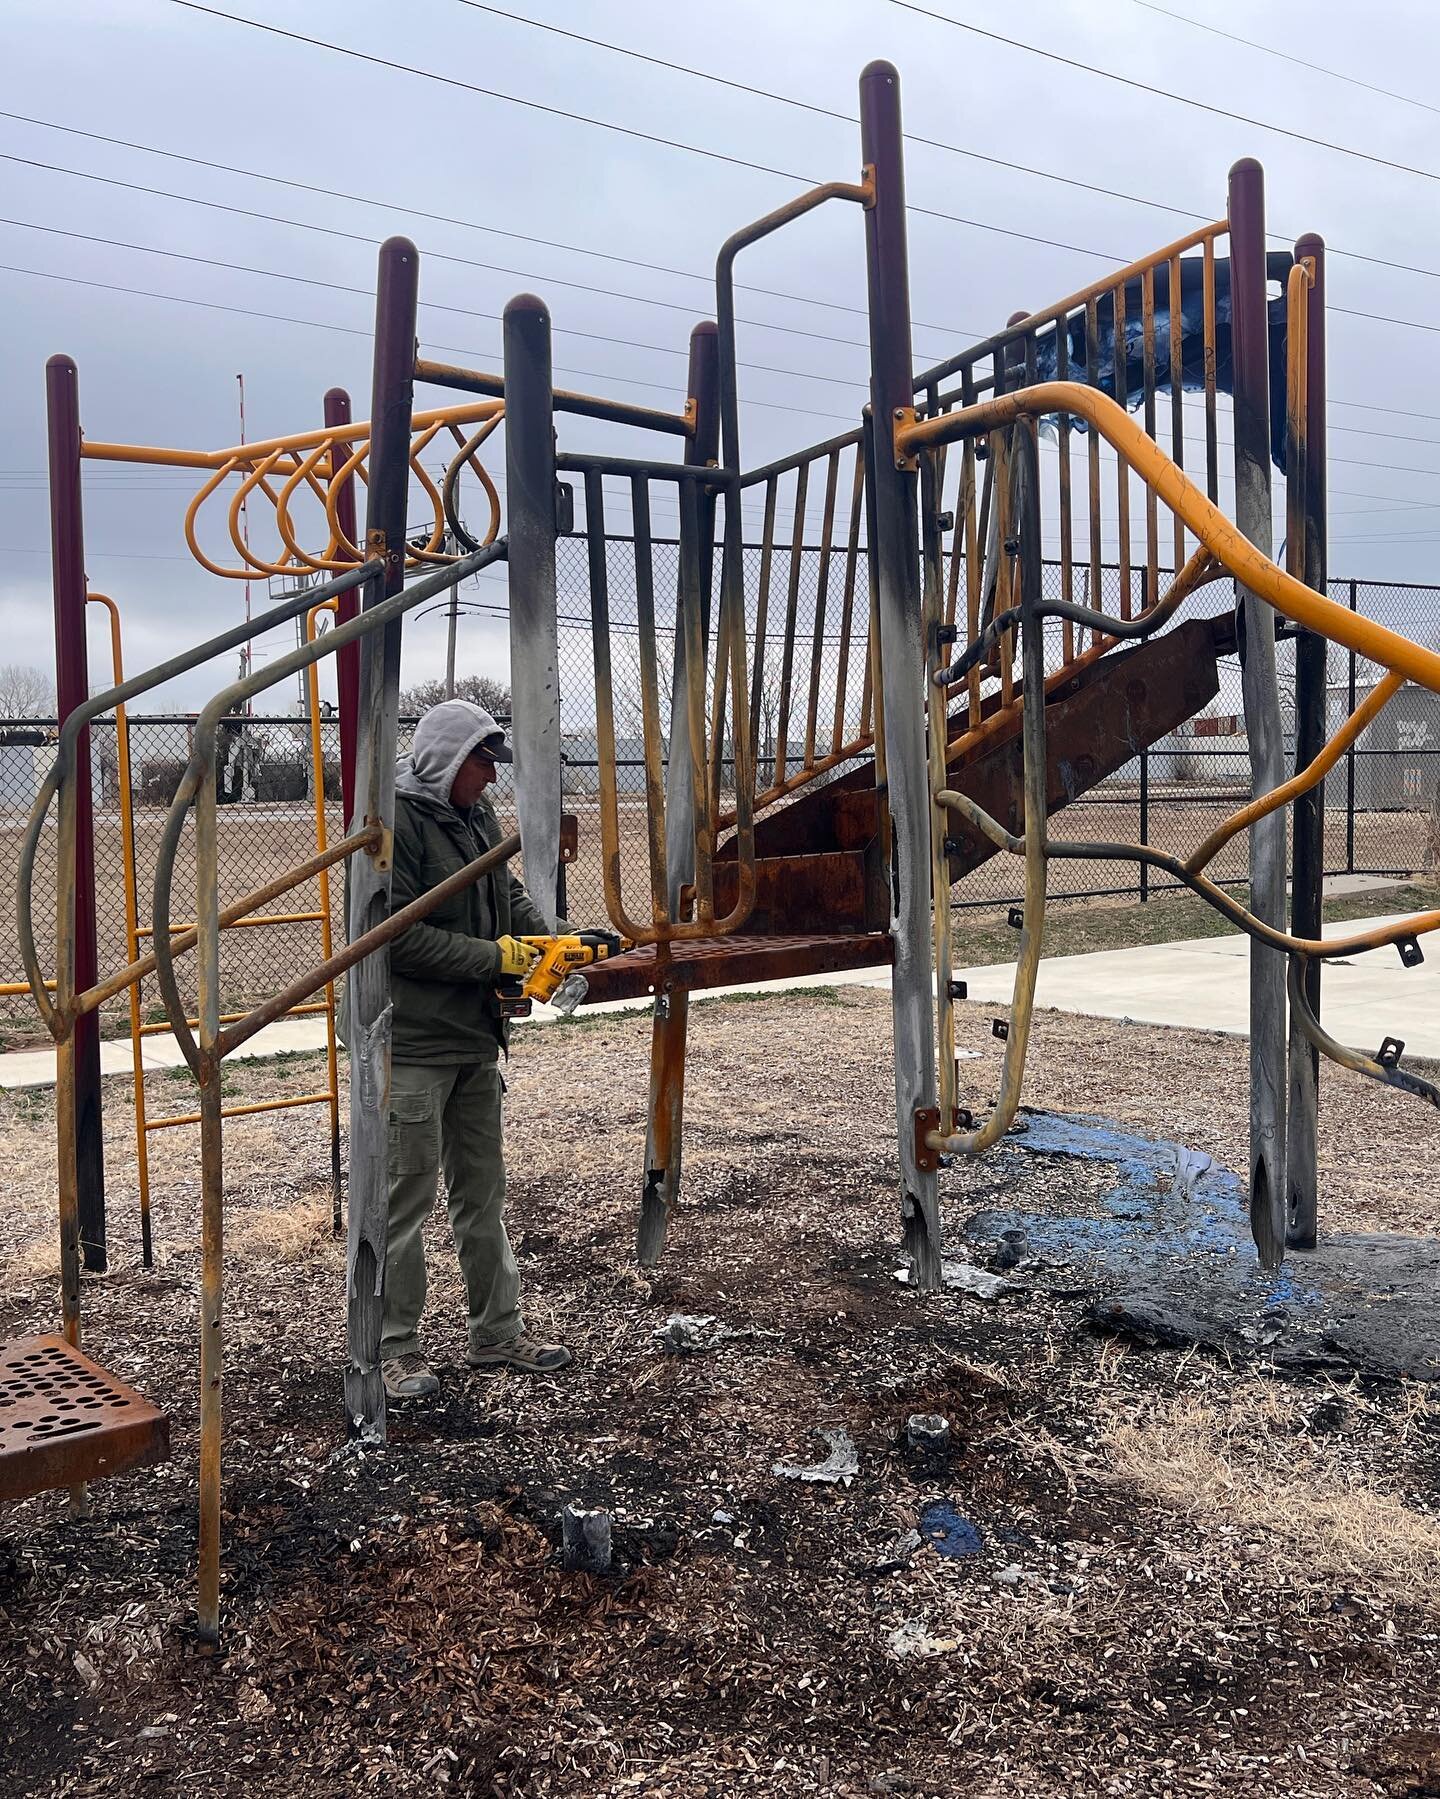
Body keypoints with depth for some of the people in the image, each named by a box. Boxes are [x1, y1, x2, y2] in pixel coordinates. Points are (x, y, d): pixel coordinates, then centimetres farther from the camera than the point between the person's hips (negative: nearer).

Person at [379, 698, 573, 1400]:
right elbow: (398, 933, -22)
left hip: (477, 1041, 9)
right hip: (411, 1047, -9)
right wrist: (494, 957, -17)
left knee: (482, 1192, 16)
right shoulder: (395, 822, -16)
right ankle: (397, 1347, 17)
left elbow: (508, 890, 21)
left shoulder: (477, 814, 11)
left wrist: (547, 938, 3)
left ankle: (497, 1334, 29)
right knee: (407, 1199, 2)